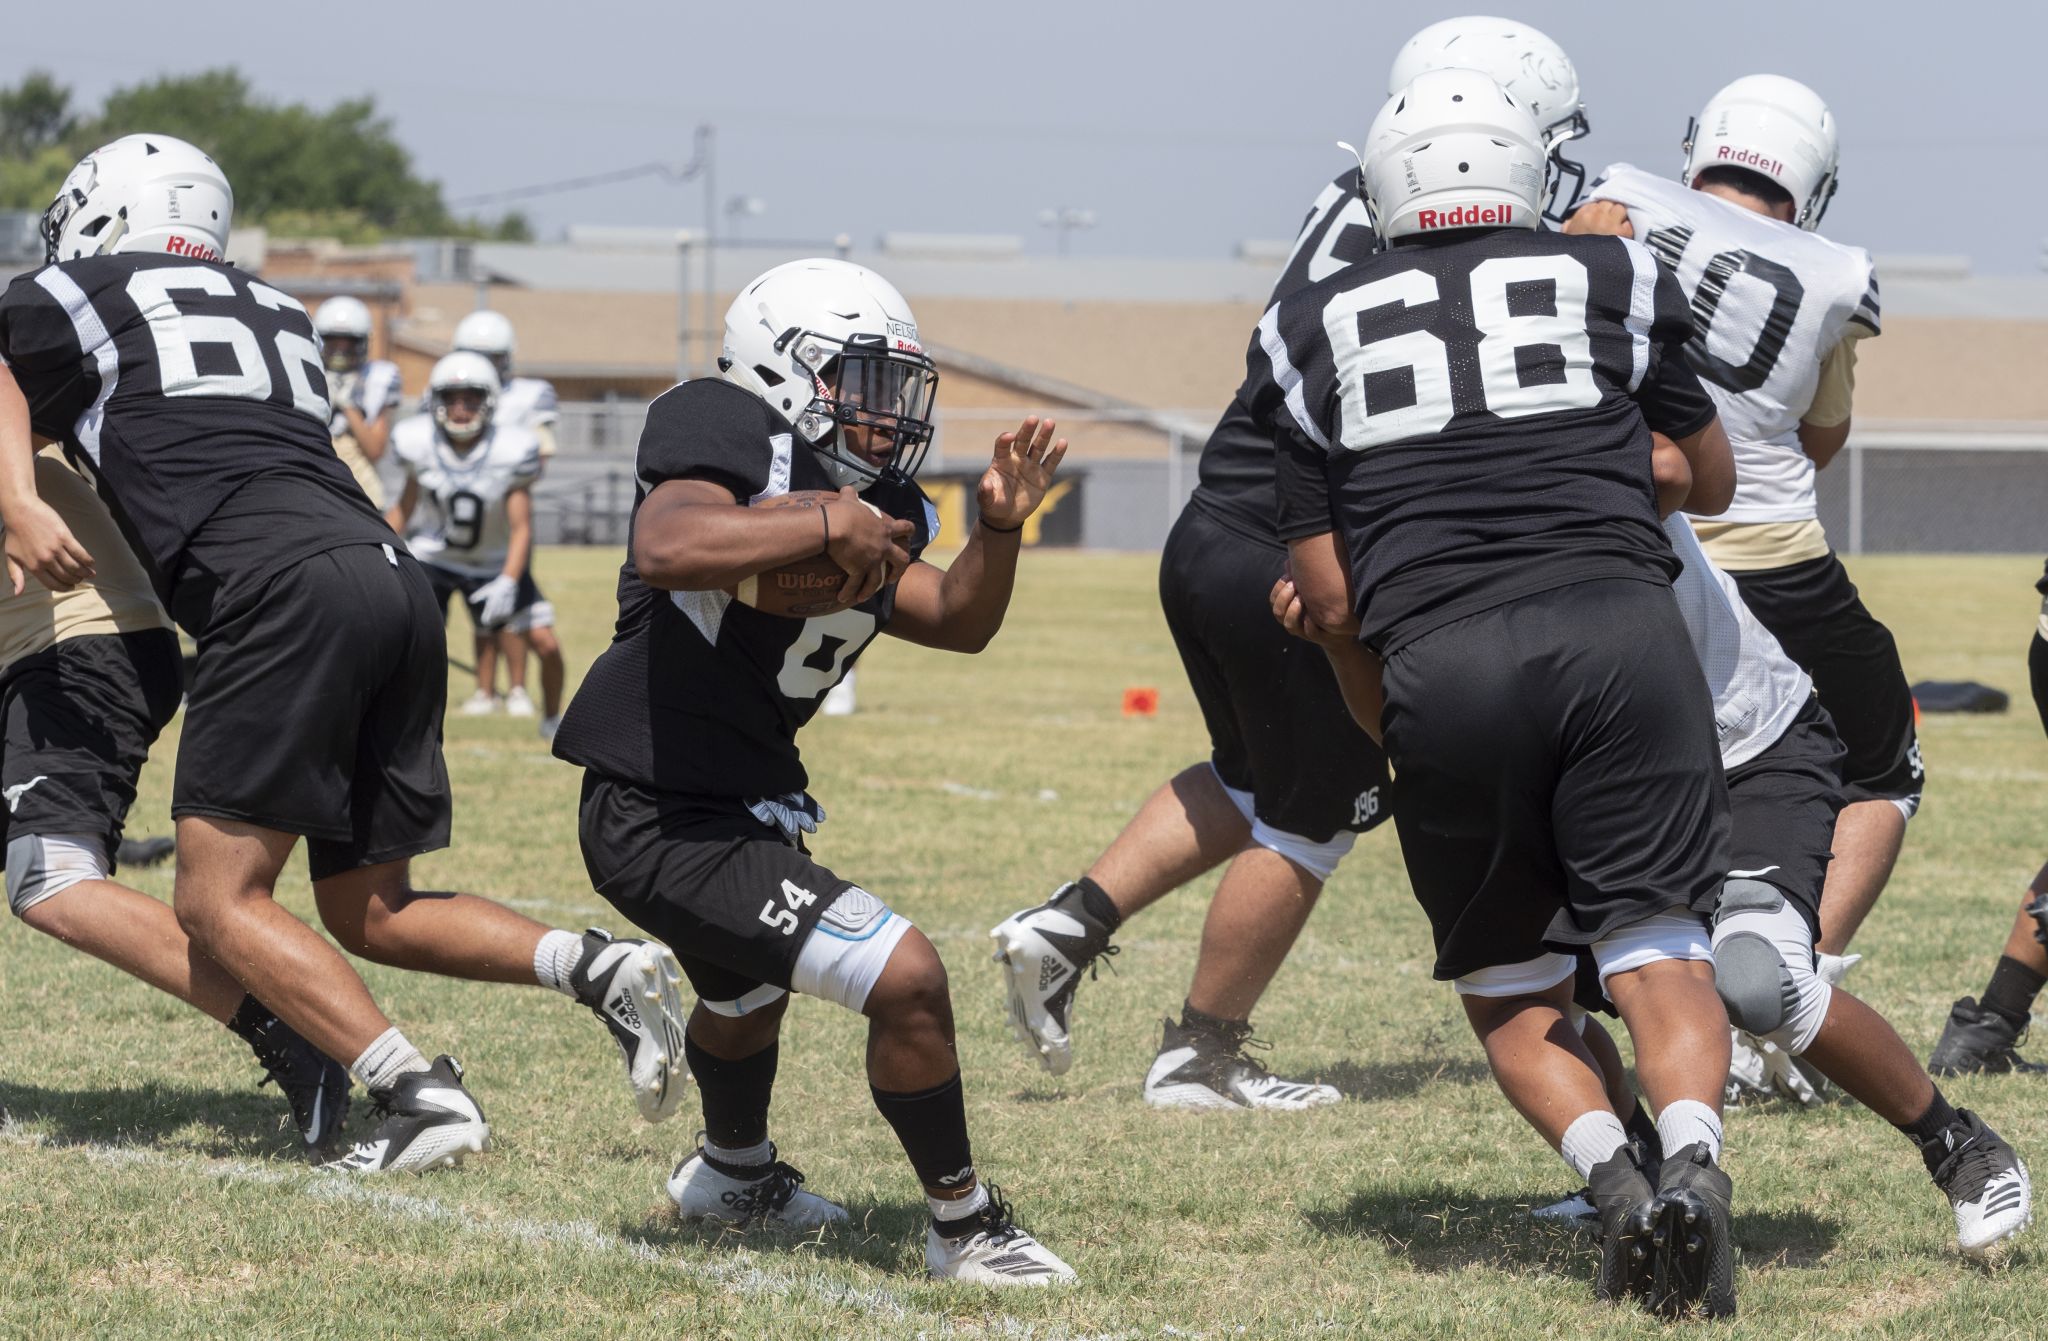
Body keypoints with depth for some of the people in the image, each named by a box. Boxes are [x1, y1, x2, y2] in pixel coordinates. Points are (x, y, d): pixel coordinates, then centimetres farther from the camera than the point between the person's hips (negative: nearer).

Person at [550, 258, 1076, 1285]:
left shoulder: (874, 510, 8)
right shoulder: (727, 432, -19)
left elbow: (959, 622, 15)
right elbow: (667, 547, -39)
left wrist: (1000, 525, -2)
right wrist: (825, 525, -35)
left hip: (739, 806, 11)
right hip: (662, 822, -11)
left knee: (747, 992, 39)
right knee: (905, 979, -17)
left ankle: (733, 1171, 69)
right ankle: (964, 1229, 0)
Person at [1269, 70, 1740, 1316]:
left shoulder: (1315, 329, 16)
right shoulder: (1607, 280, 16)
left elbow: (1330, 598, 15)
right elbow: (1714, 481, 31)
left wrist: (1394, 733, 28)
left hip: (1441, 661, 0)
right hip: (1619, 626, 0)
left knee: (1510, 982, 15)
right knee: (1659, 949, 1)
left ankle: (1612, 1171, -9)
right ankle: (1692, 1159, -25)